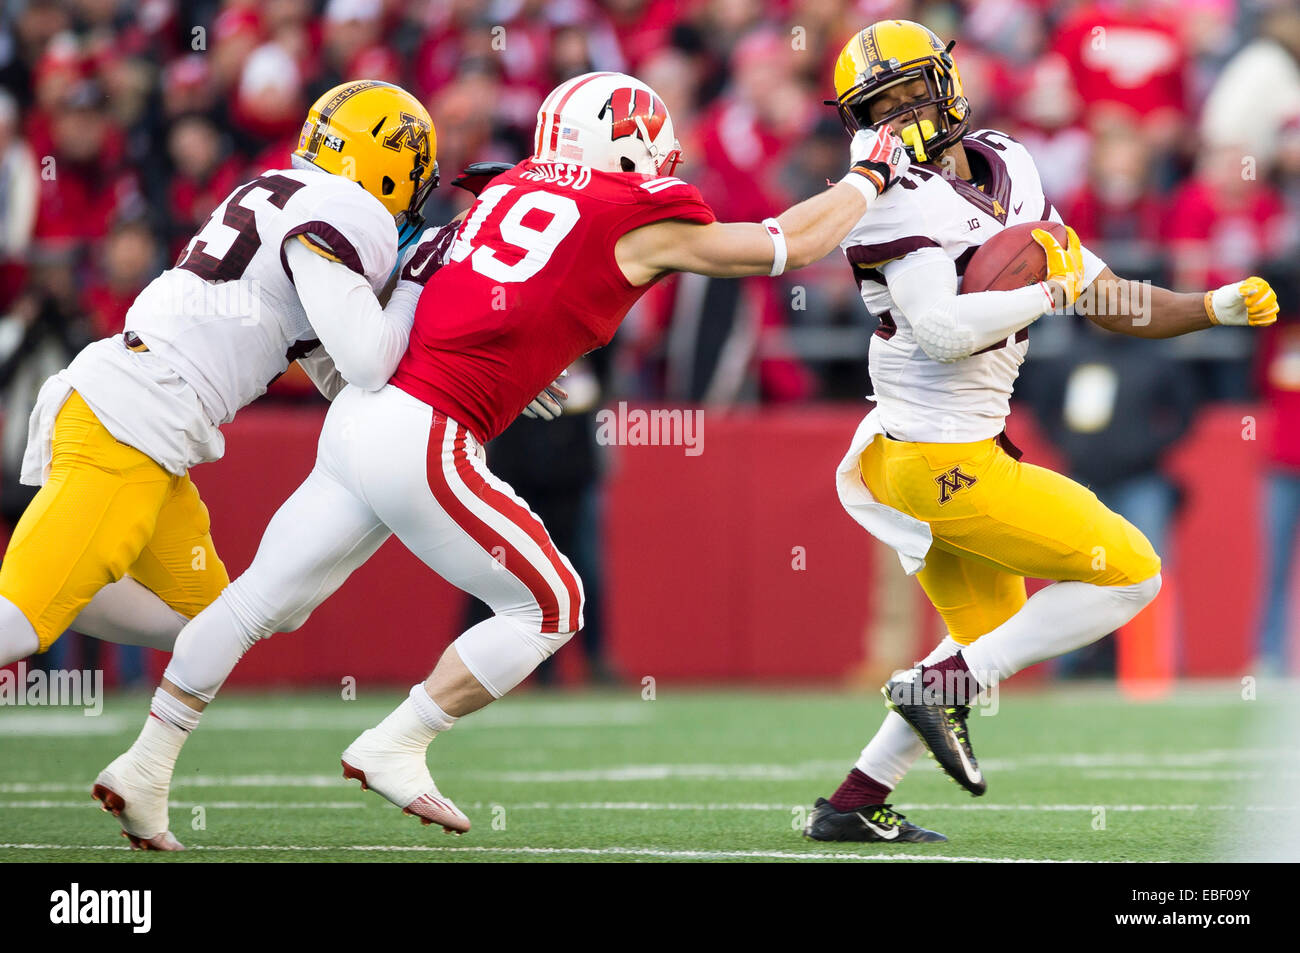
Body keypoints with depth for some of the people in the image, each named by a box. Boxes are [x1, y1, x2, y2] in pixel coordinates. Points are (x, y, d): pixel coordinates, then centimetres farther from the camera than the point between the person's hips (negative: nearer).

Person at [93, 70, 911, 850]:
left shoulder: (511, 189, 16)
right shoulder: (640, 220, -1)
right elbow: (788, 245, 9)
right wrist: (870, 175, 22)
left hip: (362, 412, 7)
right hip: (422, 440, -7)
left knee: (261, 601, 13)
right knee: (548, 607, 6)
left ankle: (146, 767, 14)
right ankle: (396, 748, 7)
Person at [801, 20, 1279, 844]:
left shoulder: (1006, 171, 9)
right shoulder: (900, 200, -16)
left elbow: (1109, 301, 14)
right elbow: (940, 330, -29)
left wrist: (1216, 307, 2)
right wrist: (1051, 291, -20)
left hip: (960, 454, 9)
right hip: (942, 464, -9)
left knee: (994, 637, 23)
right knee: (1130, 576, -4)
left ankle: (853, 806, 21)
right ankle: (944, 684, -5)